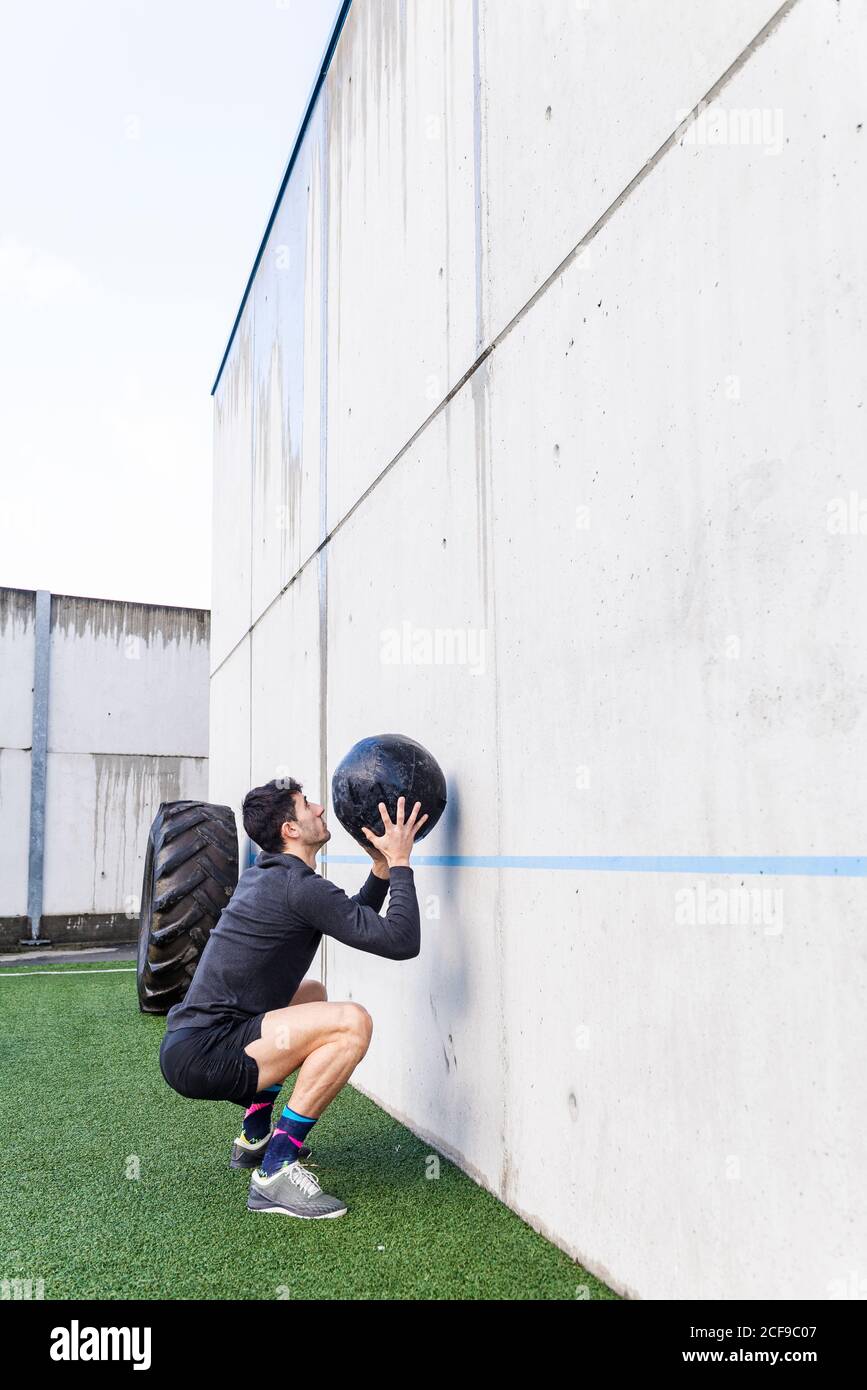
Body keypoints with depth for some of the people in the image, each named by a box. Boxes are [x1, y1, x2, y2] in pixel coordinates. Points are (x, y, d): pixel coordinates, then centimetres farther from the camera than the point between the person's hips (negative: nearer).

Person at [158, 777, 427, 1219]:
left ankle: (255, 1137, 30)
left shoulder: (264, 874, 14)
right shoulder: (300, 887, -16)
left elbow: (356, 924, 27)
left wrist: (382, 869, 13)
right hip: (200, 1057, -10)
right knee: (352, 1022, -22)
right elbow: (400, 941, -18)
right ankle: (276, 1171, -13)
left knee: (311, 994, 30)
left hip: (188, 1040, 10)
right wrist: (400, 863, -8)